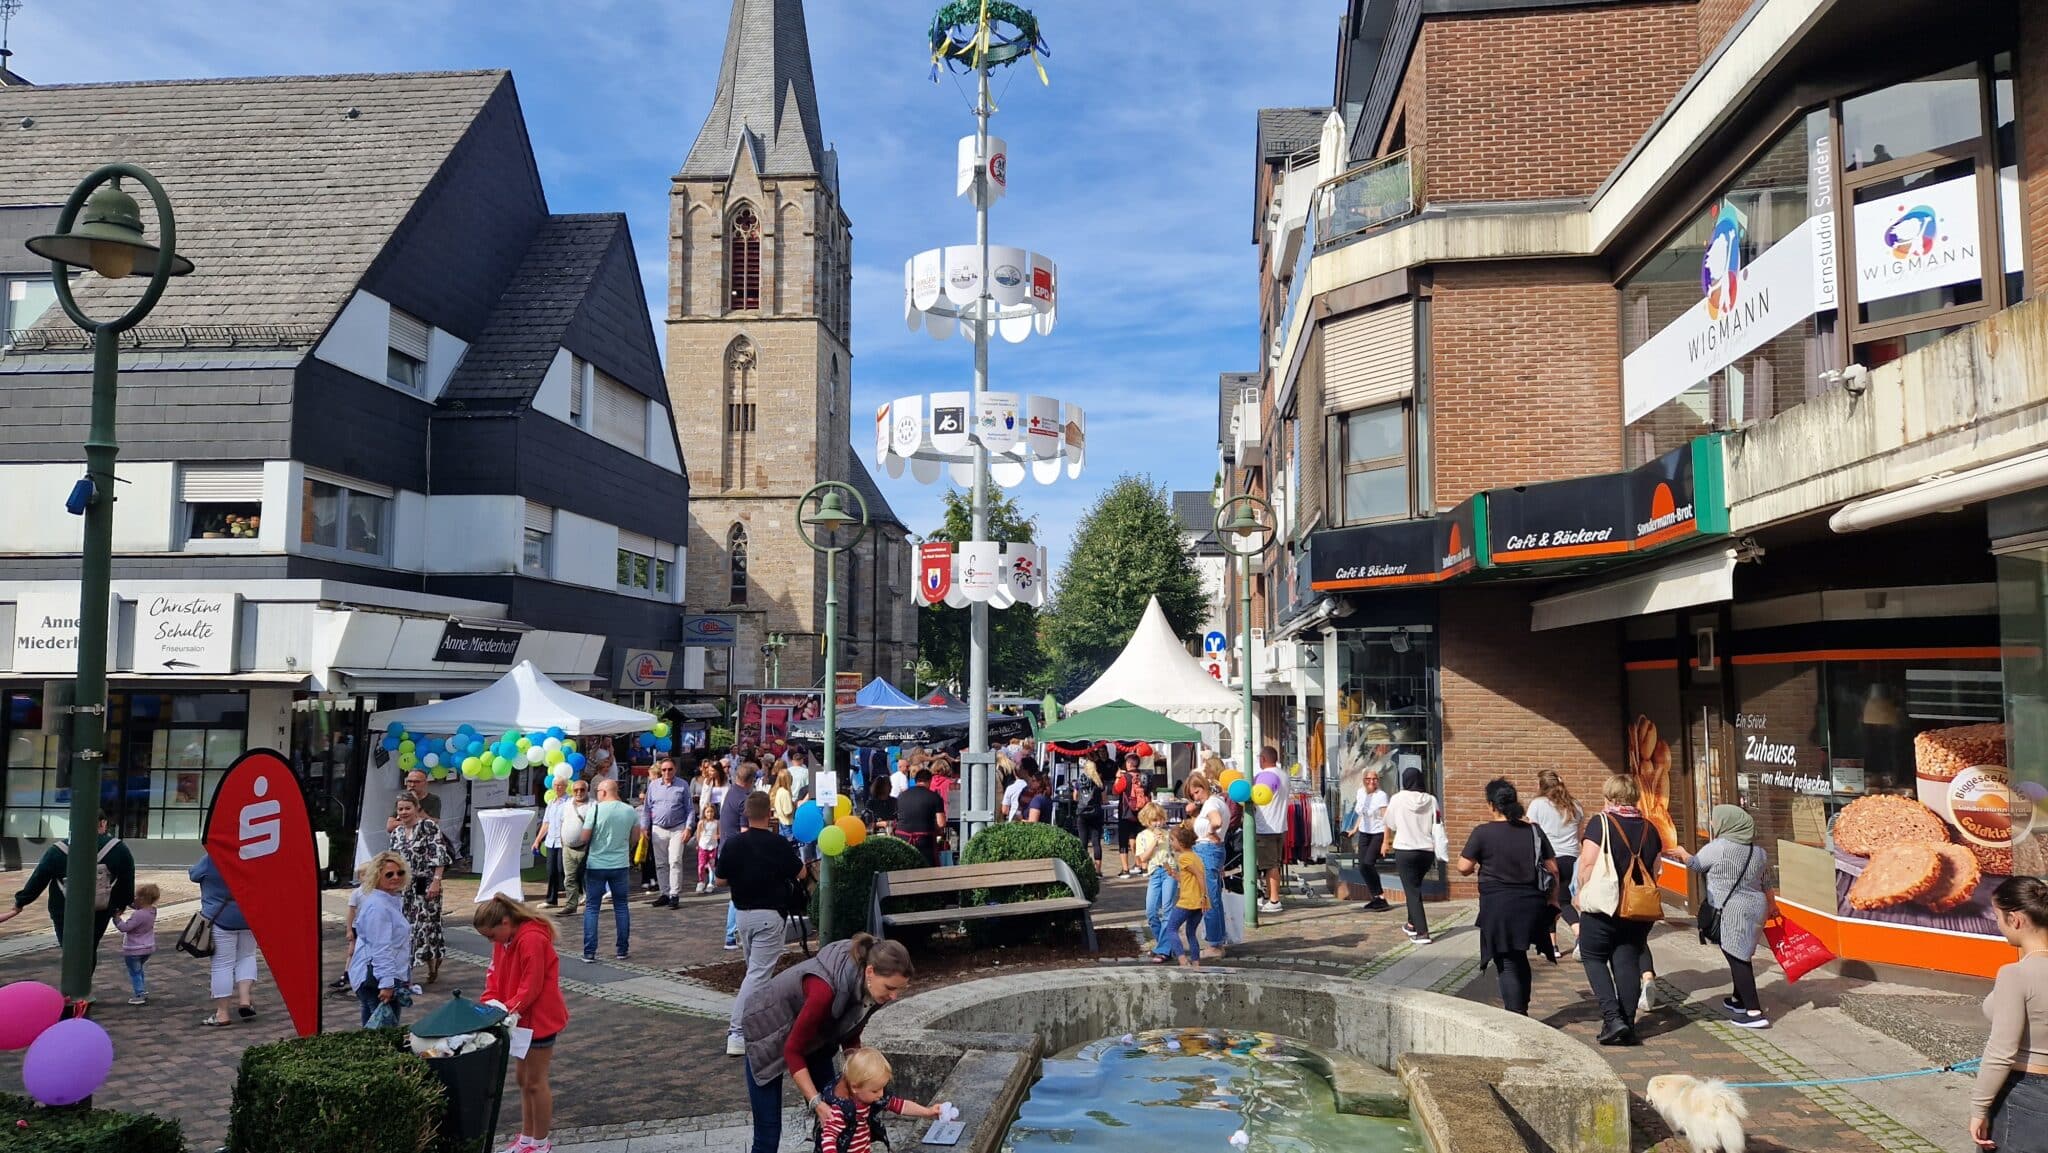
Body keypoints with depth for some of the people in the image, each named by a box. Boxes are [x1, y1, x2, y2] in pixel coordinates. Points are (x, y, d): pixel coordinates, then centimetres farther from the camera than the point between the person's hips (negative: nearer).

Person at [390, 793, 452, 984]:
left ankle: (432, 968, 6)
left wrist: (436, 881, -18)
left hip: (425, 885, -6)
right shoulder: (397, 833, 13)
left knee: (426, 924, -6)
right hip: (403, 888, 6)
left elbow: (439, 856, -12)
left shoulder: (429, 826, -7)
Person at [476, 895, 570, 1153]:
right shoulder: (504, 939, 3)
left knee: (535, 1082, 2)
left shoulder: (532, 939, -27)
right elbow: (495, 972, 7)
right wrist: (490, 1003, -8)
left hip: (539, 1019, -9)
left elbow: (531, 987, -26)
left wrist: (507, 1009, -23)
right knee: (522, 1079, 17)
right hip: (521, 1017, 9)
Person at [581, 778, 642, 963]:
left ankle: (589, 952, 3)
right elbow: (635, 838, 9)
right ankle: (623, 949, 15)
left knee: (592, 908, 5)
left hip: (596, 865, -3)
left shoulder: (596, 809, -11)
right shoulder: (630, 811, 0)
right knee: (621, 906, 12)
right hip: (621, 865, 3)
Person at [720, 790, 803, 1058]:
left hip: (743, 913, 5)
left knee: (756, 968, 21)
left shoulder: (732, 844, -4)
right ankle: (737, 1034, -13)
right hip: (770, 914, -5)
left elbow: (721, 880, 4)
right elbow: (800, 873, 0)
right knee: (759, 973, -5)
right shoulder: (779, 844, -13)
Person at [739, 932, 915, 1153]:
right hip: (769, 1032, -7)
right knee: (768, 1134, -7)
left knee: (832, 1120, 5)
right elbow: (793, 1050, -29)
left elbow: (850, 1034, -1)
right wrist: (816, 1102, -32)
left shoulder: (868, 986, -19)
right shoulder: (826, 989, -40)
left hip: (814, 1037, 7)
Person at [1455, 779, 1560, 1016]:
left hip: (1499, 907, -5)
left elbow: (1463, 868, -10)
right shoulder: (1534, 831, 3)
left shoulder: (1483, 832, -10)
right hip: (1531, 905, 5)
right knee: (1520, 959, 22)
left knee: (1507, 964, 3)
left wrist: (1479, 863, 11)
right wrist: (1553, 900, 16)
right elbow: (1553, 869, 6)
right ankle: (1522, 1010, 30)